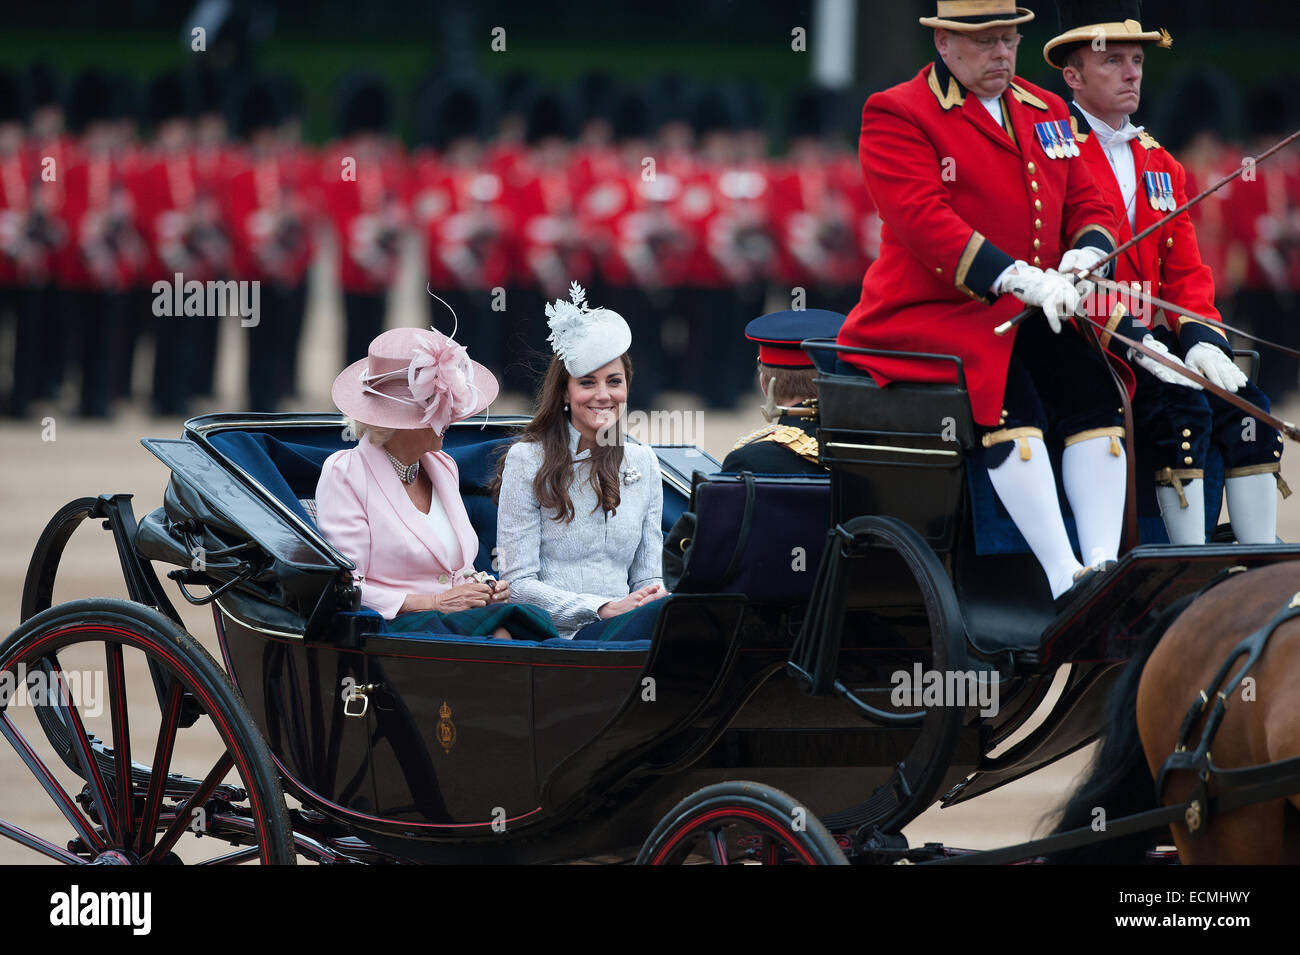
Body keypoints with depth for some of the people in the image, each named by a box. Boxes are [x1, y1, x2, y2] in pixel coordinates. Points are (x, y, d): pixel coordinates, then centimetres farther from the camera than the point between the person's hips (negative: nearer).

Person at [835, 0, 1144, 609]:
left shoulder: (1047, 112, 19)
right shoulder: (896, 115, -4)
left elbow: (1088, 204, 18)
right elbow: (923, 221, -17)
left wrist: (1087, 252, -9)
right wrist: (1020, 278, -28)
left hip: (1027, 319, 6)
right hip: (926, 318, -6)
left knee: (1094, 383, -21)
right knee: (1012, 399, -31)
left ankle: (1105, 568, -27)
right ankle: (1064, 583, -35)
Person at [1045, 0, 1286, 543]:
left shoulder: (1160, 167, 18)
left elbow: (1186, 273, 14)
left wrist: (1201, 340, -7)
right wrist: (1132, 341, -23)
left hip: (1148, 340, 7)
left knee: (1246, 407, -12)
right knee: (1183, 409, -27)